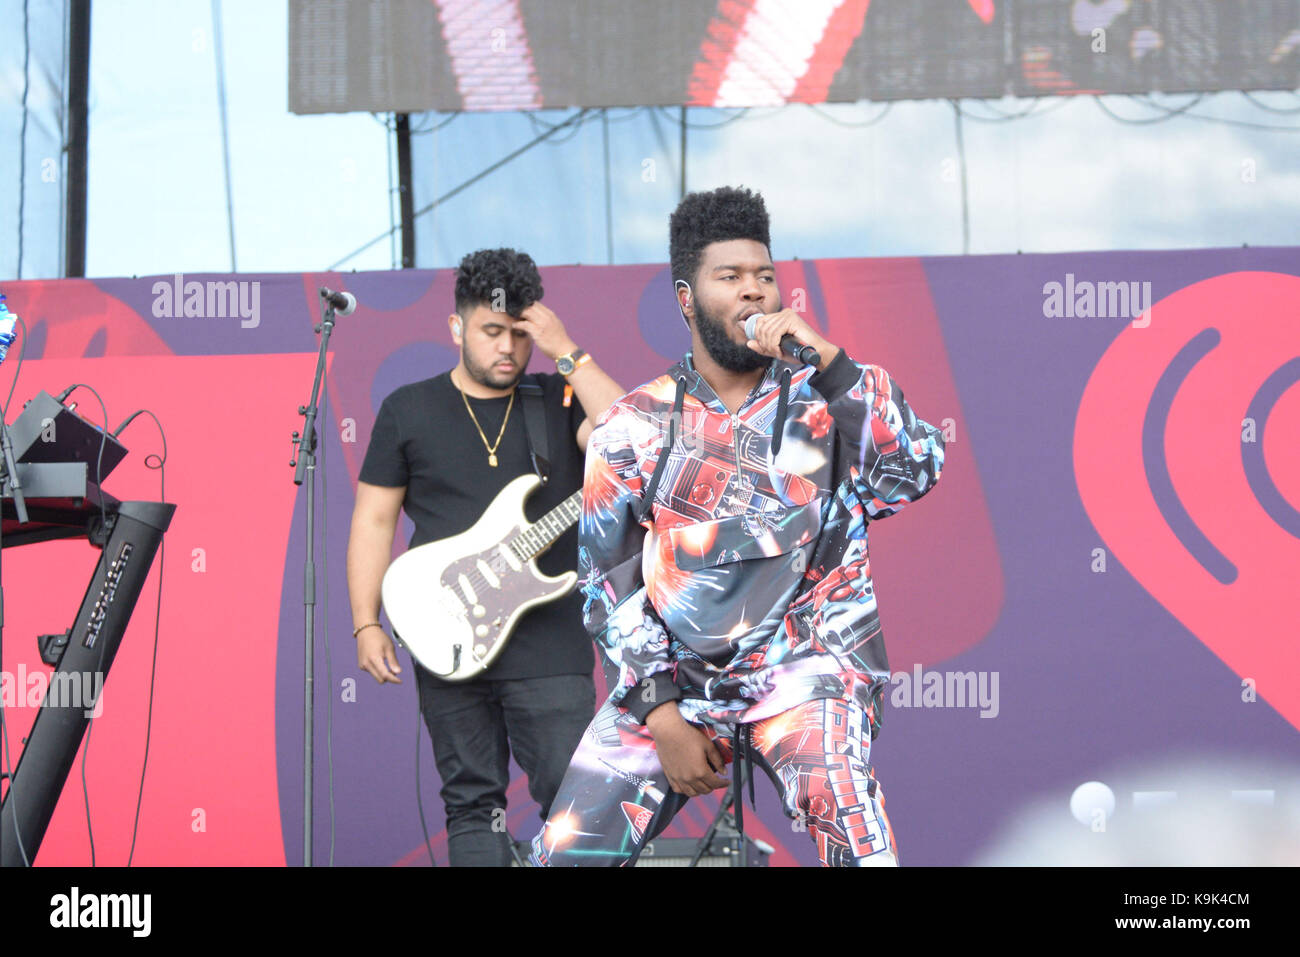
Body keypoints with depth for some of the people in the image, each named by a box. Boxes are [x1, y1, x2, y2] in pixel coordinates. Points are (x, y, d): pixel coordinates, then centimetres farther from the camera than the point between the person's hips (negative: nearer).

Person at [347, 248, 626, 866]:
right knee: (471, 803, 5)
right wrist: (366, 626, 0)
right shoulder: (409, 411, 9)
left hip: (549, 647, -1)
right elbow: (374, 519, 9)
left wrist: (567, 354, -13)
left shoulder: (560, 403, 6)